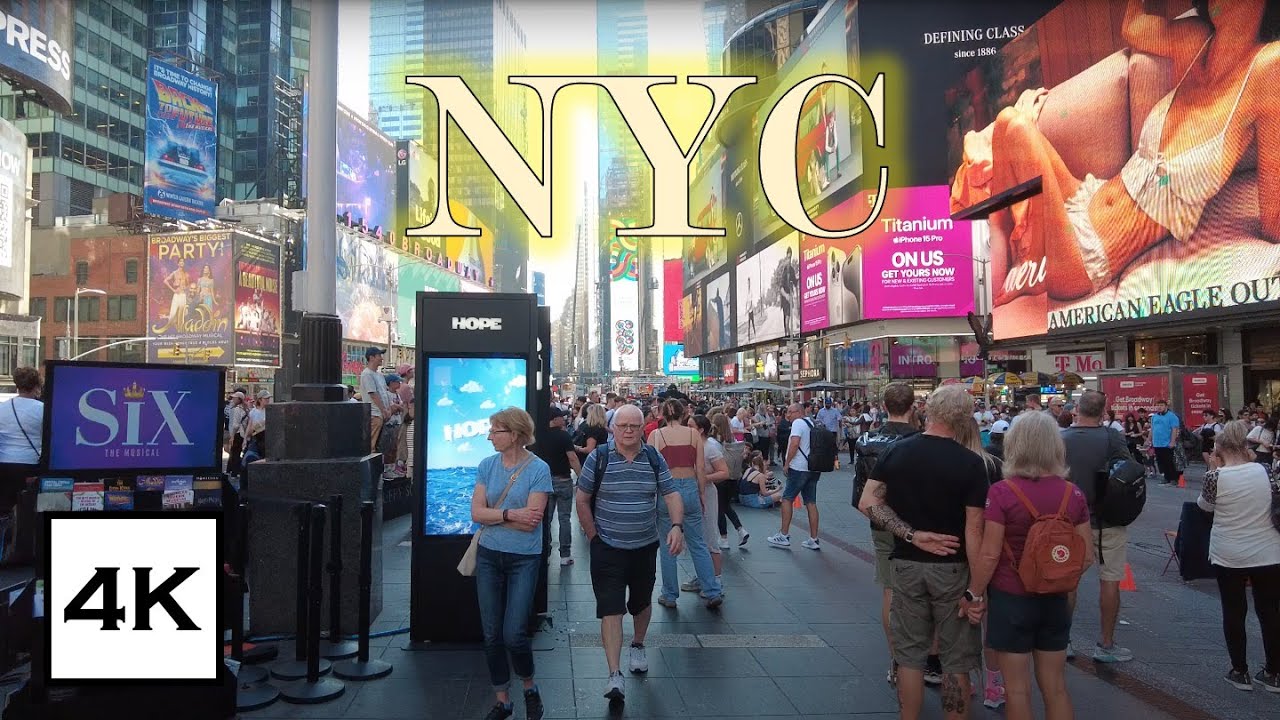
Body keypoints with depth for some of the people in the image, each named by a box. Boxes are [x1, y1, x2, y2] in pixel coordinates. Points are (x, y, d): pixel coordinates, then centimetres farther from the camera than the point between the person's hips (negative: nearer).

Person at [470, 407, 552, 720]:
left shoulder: (538, 469, -12)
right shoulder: (487, 465, 1)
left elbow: (531, 522, -18)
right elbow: (476, 513, -5)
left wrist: (492, 514, -12)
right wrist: (510, 514, -17)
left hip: (523, 559, -4)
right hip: (489, 555, 4)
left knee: (513, 634, -5)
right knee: (491, 635, 9)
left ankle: (530, 686, 25)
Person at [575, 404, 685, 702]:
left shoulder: (654, 459, -2)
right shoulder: (598, 457, -9)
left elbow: (672, 495, -1)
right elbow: (582, 501, -4)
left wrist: (677, 526, -18)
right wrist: (595, 538, -6)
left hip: (645, 547, 3)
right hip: (608, 549, -3)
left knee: (642, 603, 20)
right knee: (610, 609, -8)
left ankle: (637, 646, 46)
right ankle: (615, 676, -5)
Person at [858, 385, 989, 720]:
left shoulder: (896, 451, -3)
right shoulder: (970, 463, -13)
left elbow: (867, 503, -8)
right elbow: (973, 529, -16)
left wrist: (912, 535, -10)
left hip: (907, 564, 3)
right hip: (952, 568, -3)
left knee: (910, 654, 14)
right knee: (956, 659, 11)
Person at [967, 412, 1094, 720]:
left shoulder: (1002, 492, -17)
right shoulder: (1074, 494, -3)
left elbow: (989, 555, -16)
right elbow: (1086, 556, 3)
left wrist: (974, 594, -3)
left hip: (1011, 599, -4)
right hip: (1055, 601, 4)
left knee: (1017, 689, 9)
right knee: (1055, 687, 18)